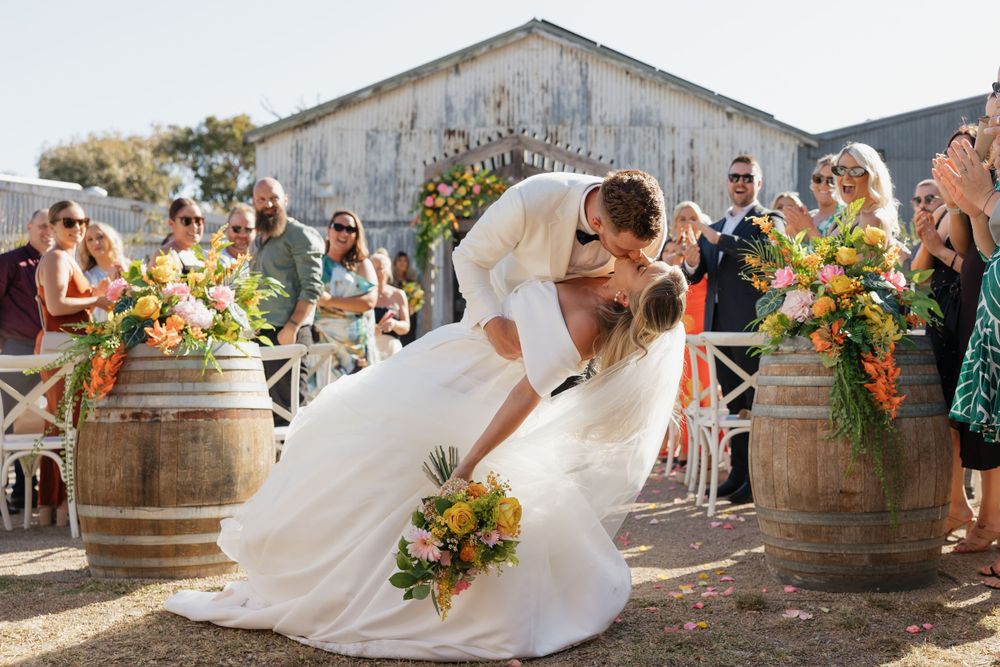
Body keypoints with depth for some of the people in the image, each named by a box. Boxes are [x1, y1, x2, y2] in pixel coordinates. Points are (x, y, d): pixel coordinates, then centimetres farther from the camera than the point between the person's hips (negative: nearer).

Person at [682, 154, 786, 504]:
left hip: (753, 327, -7)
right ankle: (739, 473, 18)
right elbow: (695, 277, 18)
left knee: (757, 404, -4)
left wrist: (719, 240, -22)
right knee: (734, 406, 12)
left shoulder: (769, 220, -1)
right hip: (721, 327, 7)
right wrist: (691, 262, -6)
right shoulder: (714, 228, 19)